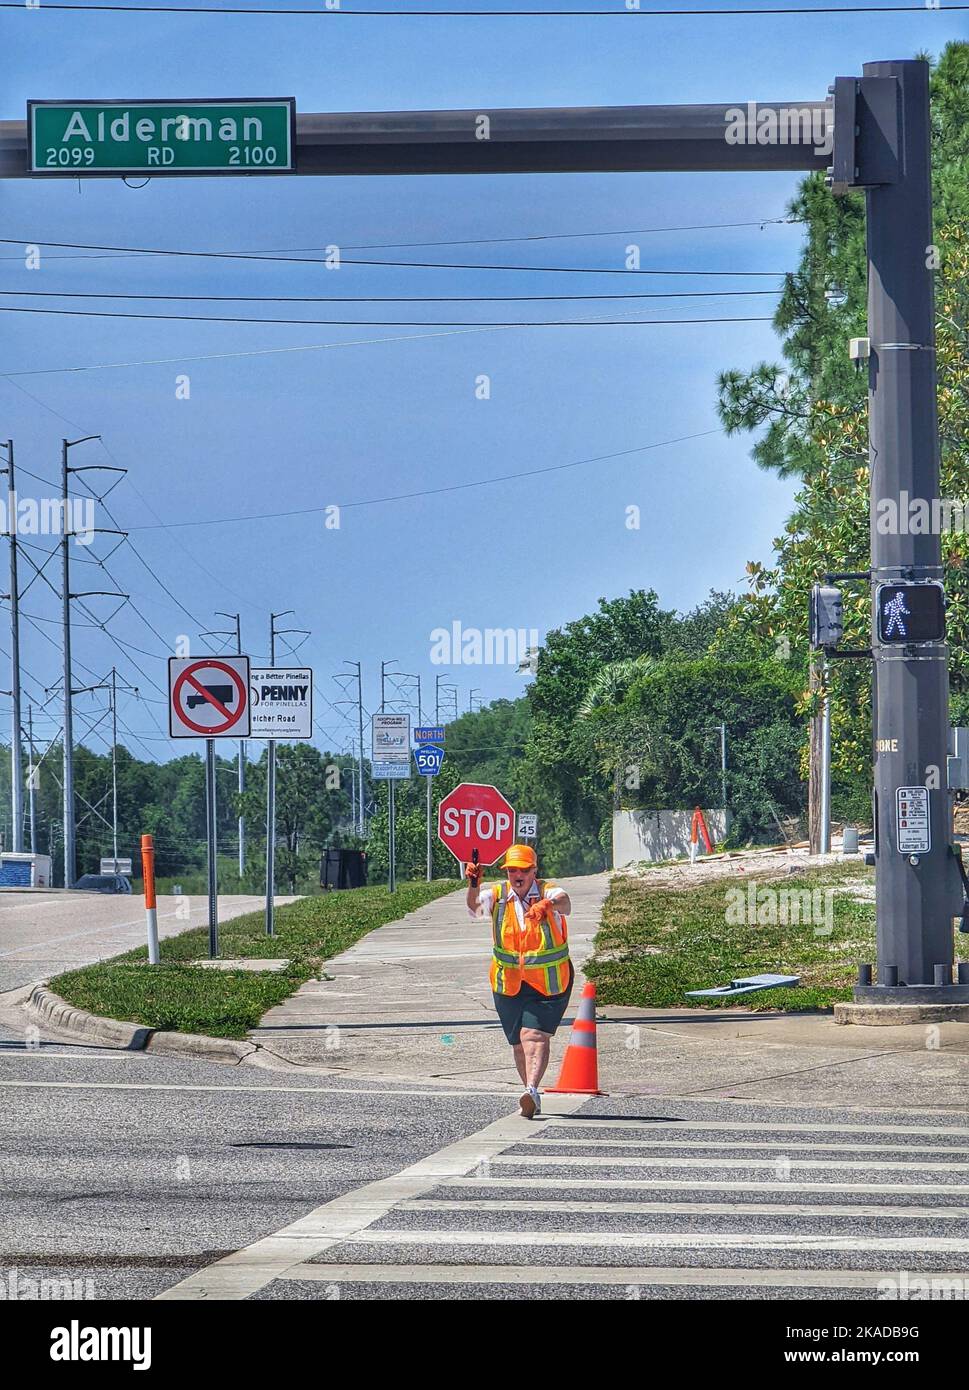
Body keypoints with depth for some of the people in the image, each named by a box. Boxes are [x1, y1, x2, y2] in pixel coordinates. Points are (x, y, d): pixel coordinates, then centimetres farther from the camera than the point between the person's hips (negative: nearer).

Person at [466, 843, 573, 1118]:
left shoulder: (548, 892, -11)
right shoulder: (497, 895, -2)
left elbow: (564, 902, -34)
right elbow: (475, 905, -22)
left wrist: (549, 904, -57)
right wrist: (473, 886, -44)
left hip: (549, 983, -4)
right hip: (508, 983, 4)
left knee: (535, 1034, -20)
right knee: (519, 1043, 10)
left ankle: (531, 1090, -30)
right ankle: (533, 1098, 25)